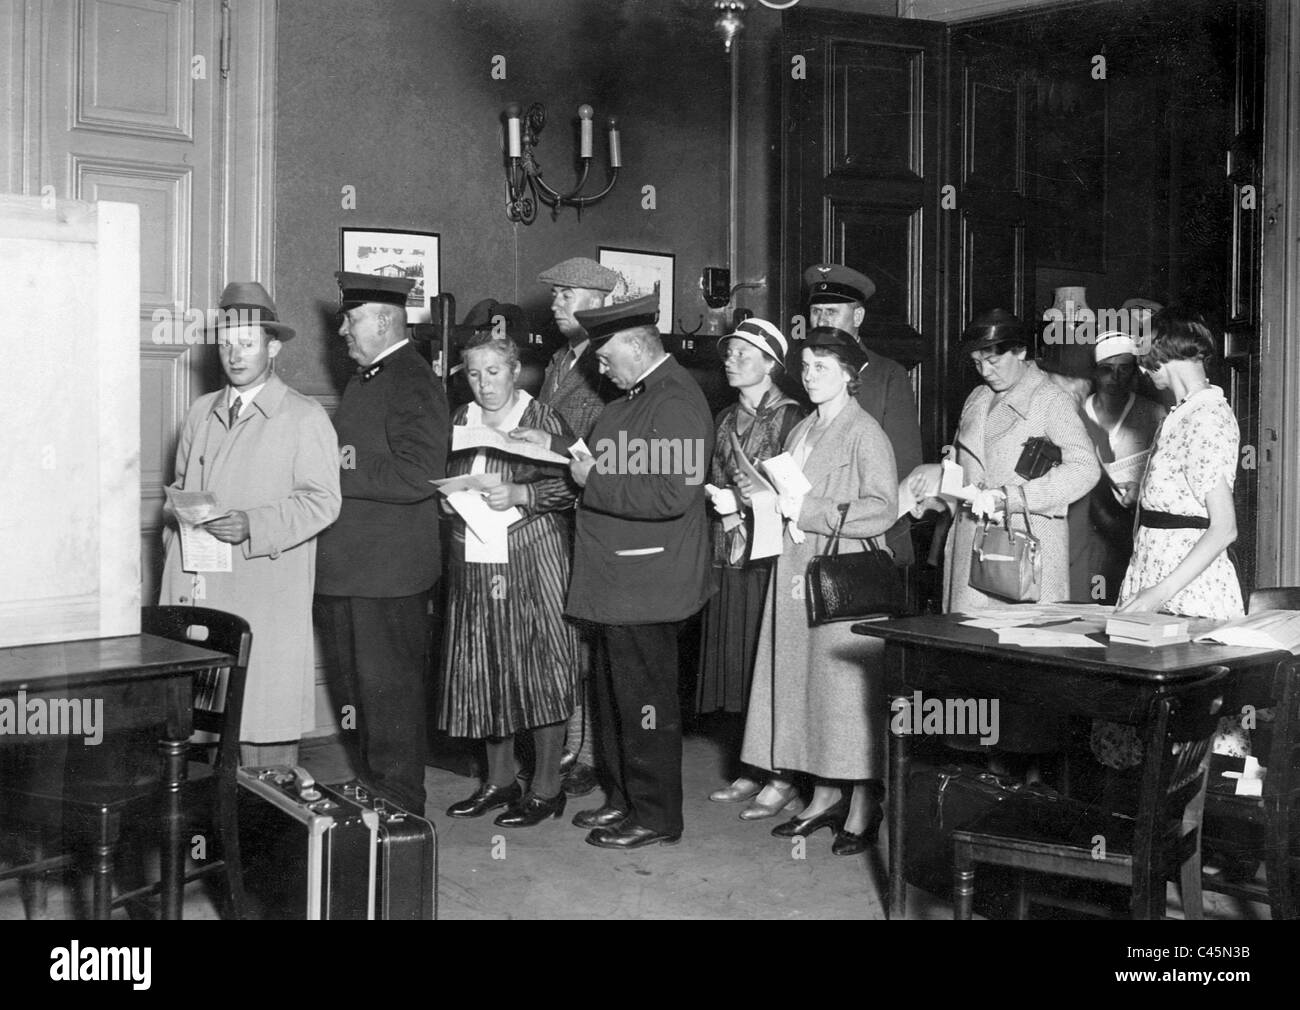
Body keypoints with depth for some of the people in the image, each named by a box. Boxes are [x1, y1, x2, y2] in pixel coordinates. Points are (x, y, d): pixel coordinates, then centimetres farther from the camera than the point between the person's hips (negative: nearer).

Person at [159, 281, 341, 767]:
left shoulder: (305, 418, 0)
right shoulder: (200, 412, 18)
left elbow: (322, 501, -7)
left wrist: (253, 526, -19)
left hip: (266, 595, -5)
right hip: (197, 589, 5)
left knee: (265, 717, -5)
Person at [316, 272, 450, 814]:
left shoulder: (414, 383, -14)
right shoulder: (366, 378, 16)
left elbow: (416, 476, -23)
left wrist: (343, 472, -18)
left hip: (387, 571, -10)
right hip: (348, 567, 10)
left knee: (390, 694, -1)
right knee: (359, 689, 17)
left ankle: (401, 810, 9)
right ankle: (371, 794, 30)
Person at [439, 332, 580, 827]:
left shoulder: (541, 420, -2)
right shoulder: (459, 421, 13)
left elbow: (569, 485, -9)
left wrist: (519, 495, -22)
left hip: (532, 561, -5)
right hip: (472, 566, 5)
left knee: (538, 666, -2)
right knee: (482, 669, 8)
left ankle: (546, 786, 7)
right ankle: (499, 779, 21)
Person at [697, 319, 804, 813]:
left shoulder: (790, 418, -7)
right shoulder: (727, 419, 16)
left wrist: (741, 503, -14)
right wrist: (716, 499, 0)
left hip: (772, 554, -7)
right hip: (730, 551, 7)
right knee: (737, 661, 8)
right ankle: (756, 771, 18)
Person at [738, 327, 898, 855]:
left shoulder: (865, 434, -6)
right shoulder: (800, 431, 17)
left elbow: (882, 509, -15)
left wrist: (807, 510, -16)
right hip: (796, 572, 7)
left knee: (846, 686, -5)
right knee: (802, 683, 7)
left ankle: (864, 806, 5)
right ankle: (826, 795, 16)